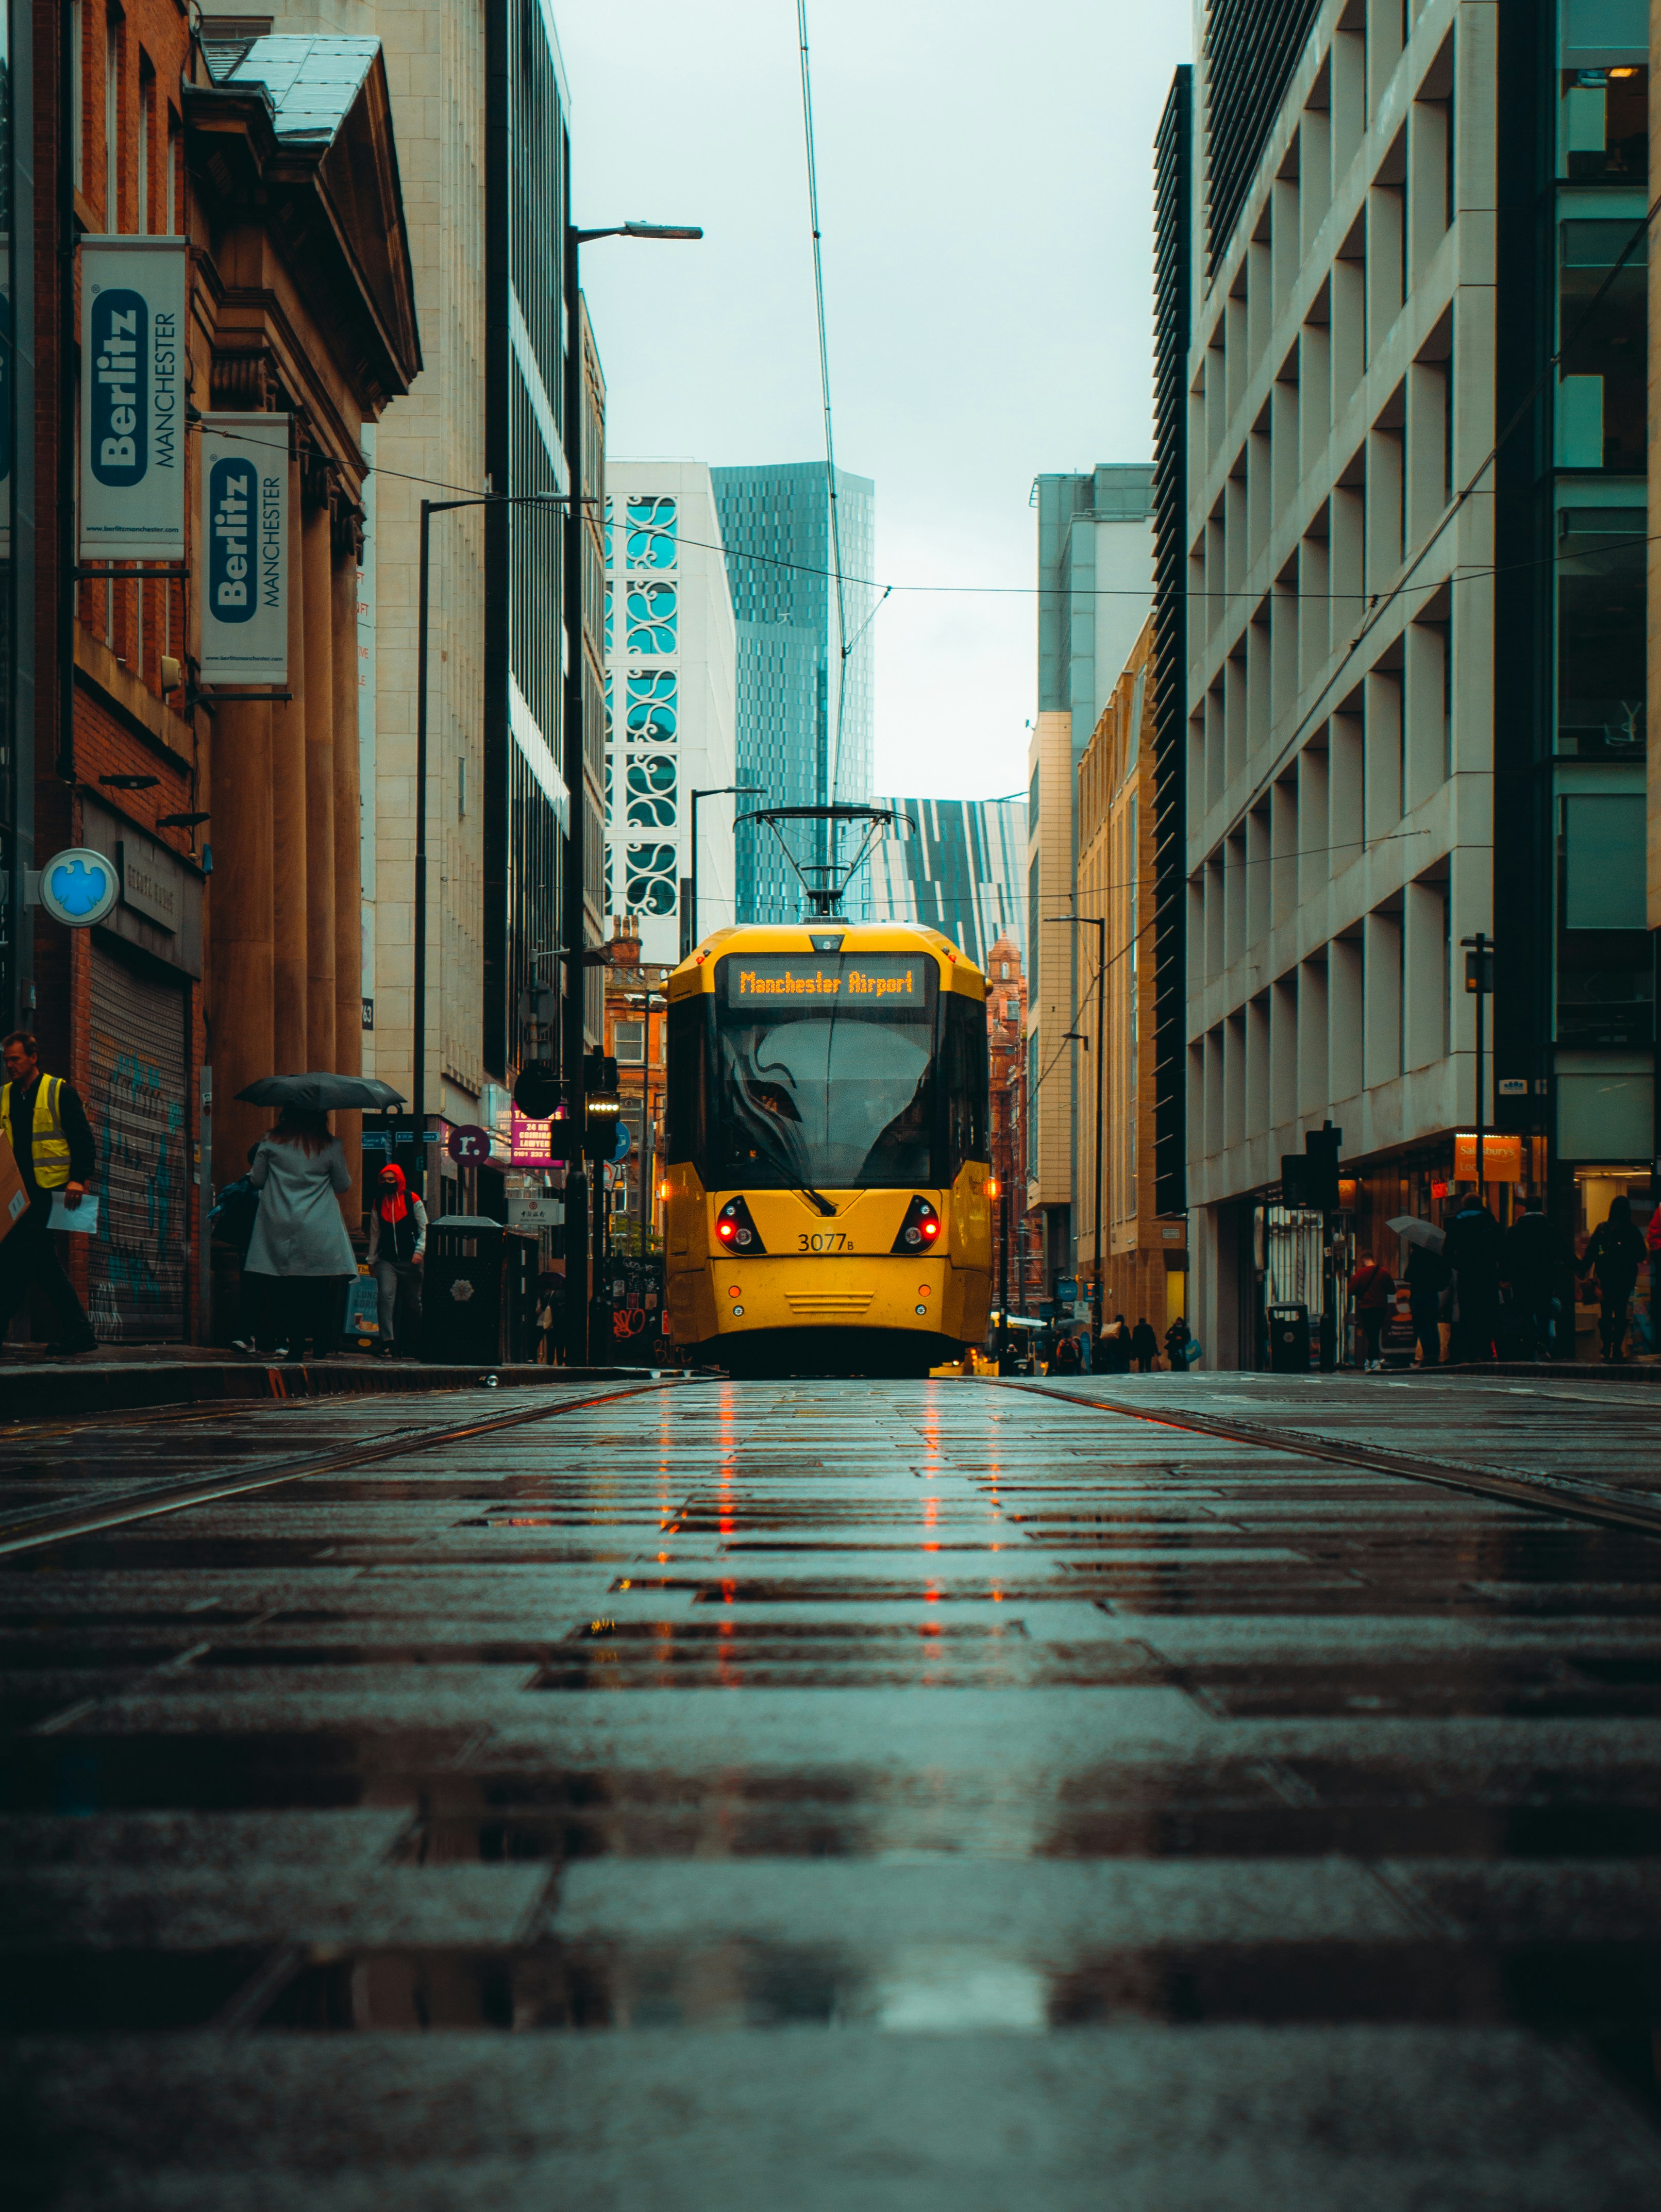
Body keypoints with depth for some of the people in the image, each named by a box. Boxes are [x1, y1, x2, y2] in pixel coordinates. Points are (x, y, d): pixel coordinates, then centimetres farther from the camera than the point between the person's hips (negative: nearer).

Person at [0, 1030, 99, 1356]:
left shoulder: (60, 1093, -3)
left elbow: (83, 1140, -7)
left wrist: (78, 1179, -18)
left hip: (52, 1192, -7)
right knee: (40, 1261, 7)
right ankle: (78, 1333, 13)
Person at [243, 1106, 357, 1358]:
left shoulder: (272, 1142, 3)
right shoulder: (330, 1146, 0)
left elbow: (256, 1180, 9)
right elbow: (343, 1185, 9)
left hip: (279, 1227, 2)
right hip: (319, 1231, -2)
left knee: (282, 1288, 6)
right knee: (325, 1289, 1)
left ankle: (284, 1340, -2)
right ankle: (322, 1346, -2)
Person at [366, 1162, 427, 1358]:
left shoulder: (412, 1200, 0)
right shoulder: (378, 1204, 9)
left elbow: (424, 1228, 1)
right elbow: (375, 1234, 17)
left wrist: (420, 1250, -12)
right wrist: (372, 1260, 16)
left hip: (410, 1261, -1)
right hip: (386, 1260, 1)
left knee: (412, 1302, 5)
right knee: (386, 1296, -18)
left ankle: (411, 1346, 16)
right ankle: (387, 1341, -23)